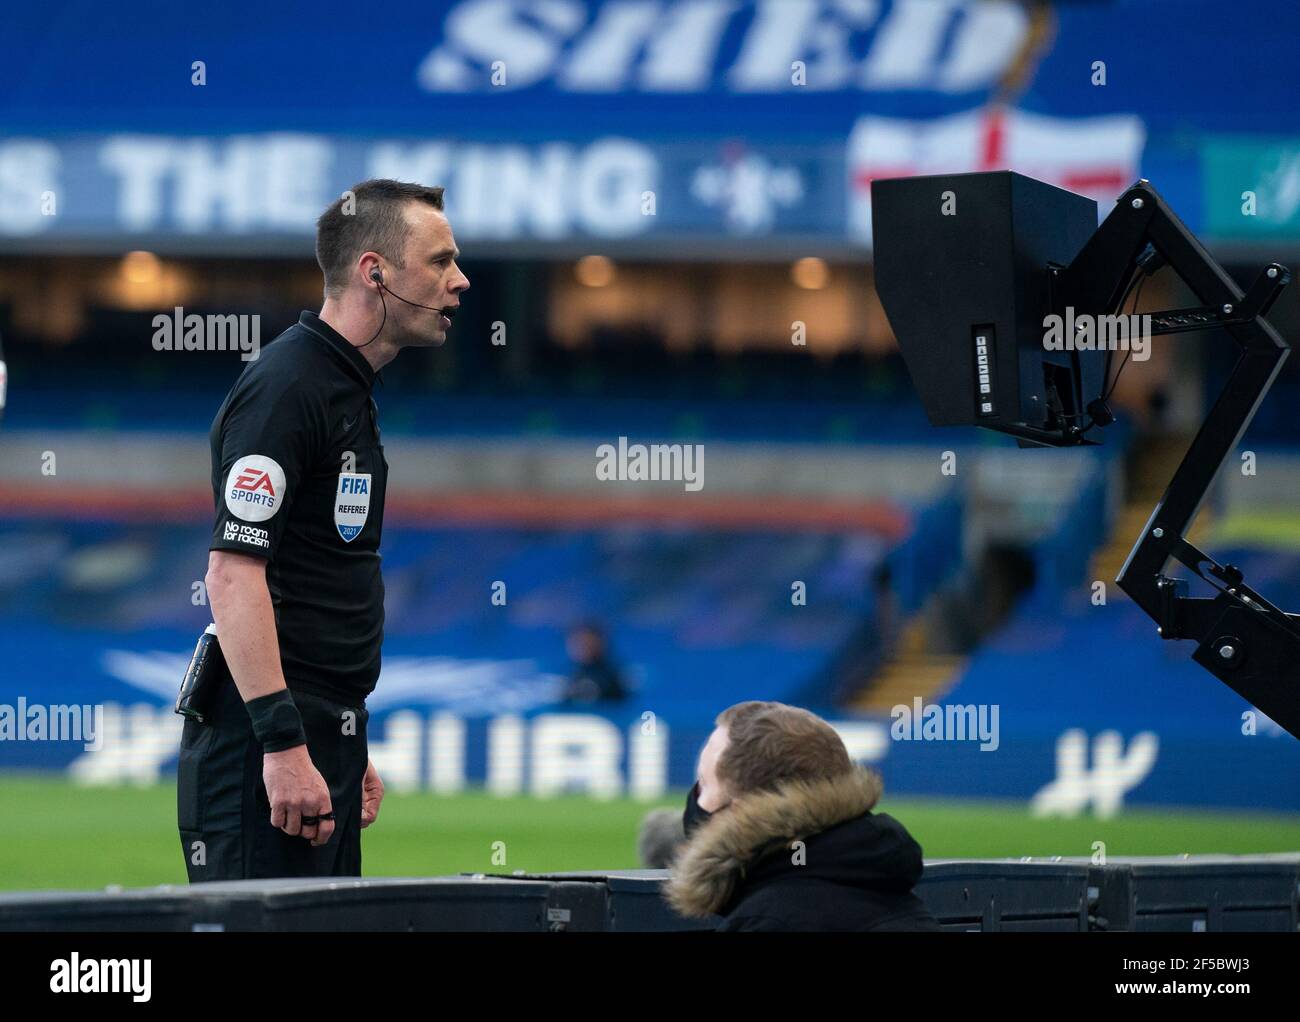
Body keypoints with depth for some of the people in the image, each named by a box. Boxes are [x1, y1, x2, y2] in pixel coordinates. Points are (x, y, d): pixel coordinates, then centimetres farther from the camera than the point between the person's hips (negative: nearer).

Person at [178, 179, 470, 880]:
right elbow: (232, 572, -21)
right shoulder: (286, 388, -12)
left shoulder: (348, 393, 19)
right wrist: (283, 745, -26)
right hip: (270, 743, -10)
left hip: (324, 738, 10)